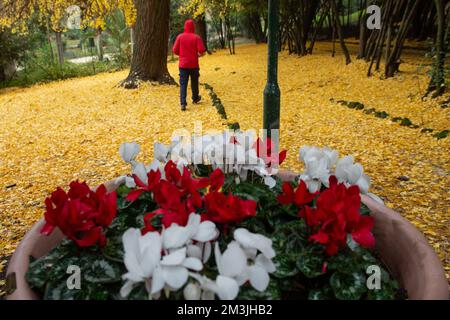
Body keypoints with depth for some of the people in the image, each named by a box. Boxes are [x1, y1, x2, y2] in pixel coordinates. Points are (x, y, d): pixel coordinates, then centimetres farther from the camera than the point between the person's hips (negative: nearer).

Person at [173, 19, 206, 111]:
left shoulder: (180, 37, -2)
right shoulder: (196, 37, -6)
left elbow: (175, 50, -2)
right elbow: (201, 50, -13)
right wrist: (199, 54, 9)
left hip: (183, 64, 0)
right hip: (194, 64, 0)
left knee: (183, 84, -2)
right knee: (194, 82, 19)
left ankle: (183, 103, -14)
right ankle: (195, 98, 37)